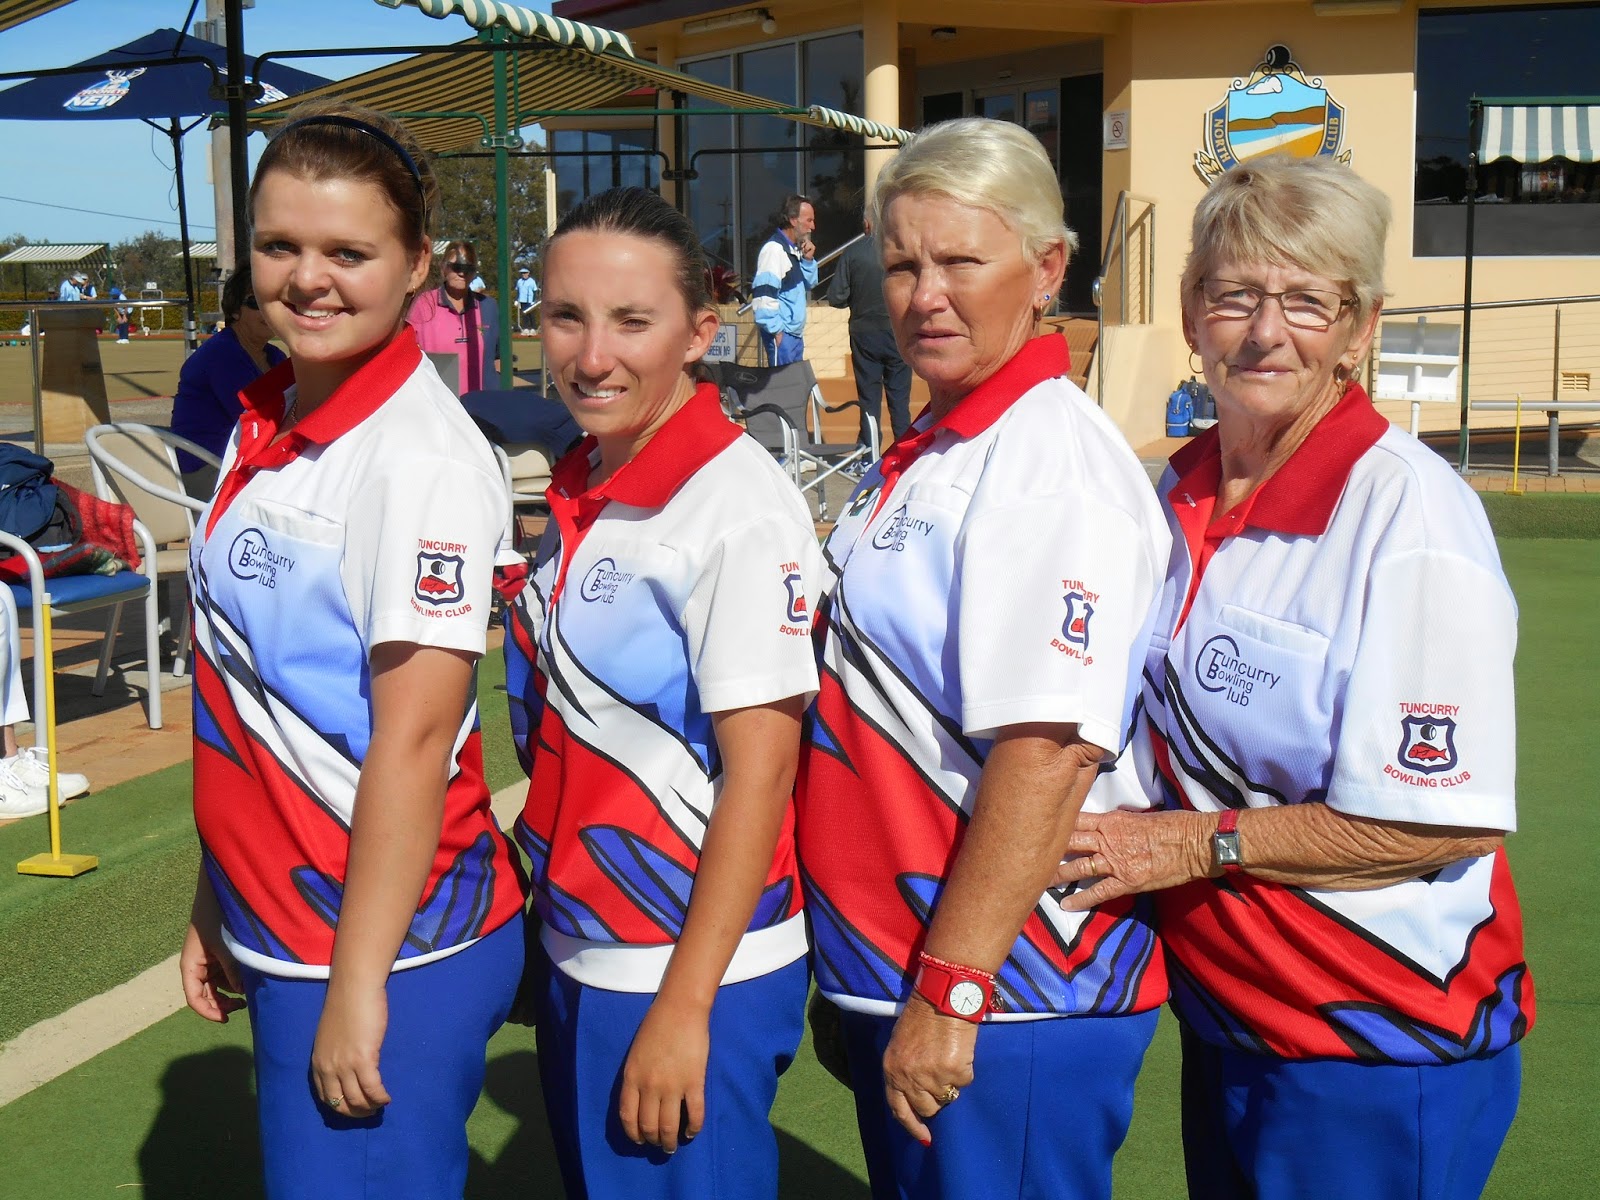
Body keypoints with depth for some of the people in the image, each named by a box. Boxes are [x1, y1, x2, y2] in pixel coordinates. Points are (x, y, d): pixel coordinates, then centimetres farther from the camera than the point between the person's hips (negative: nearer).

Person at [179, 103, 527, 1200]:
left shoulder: (423, 458, -18)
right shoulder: (266, 428, 7)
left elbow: (412, 735, -20)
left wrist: (356, 984, -18)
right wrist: (215, 903, 15)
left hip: (388, 944, -8)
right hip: (278, 935, 8)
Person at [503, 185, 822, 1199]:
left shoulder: (739, 503, -18)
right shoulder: (581, 491, 5)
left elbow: (760, 769, -19)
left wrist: (684, 1008, -18)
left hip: (694, 979, -8)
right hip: (578, 961, 8)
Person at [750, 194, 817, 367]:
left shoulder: (794, 250, 14)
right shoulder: (774, 249, -14)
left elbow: (809, 284, 24)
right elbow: (763, 294, -22)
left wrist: (808, 259, 6)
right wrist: (776, 330, -20)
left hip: (795, 333, 10)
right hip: (781, 334, -10)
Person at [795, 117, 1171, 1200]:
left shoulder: (1055, 461, -17)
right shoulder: (925, 456, 11)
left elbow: (1048, 748, -25)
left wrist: (949, 990, -23)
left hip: (1008, 1000, -9)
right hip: (892, 974, 9)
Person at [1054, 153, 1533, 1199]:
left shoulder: (1409, 510, -18)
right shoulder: (1178, 494, 4)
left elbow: (1444, 822, -20)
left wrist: (1200, 844, -17)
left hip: (1378, 1049, -6)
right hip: (1223, 1018, 7)